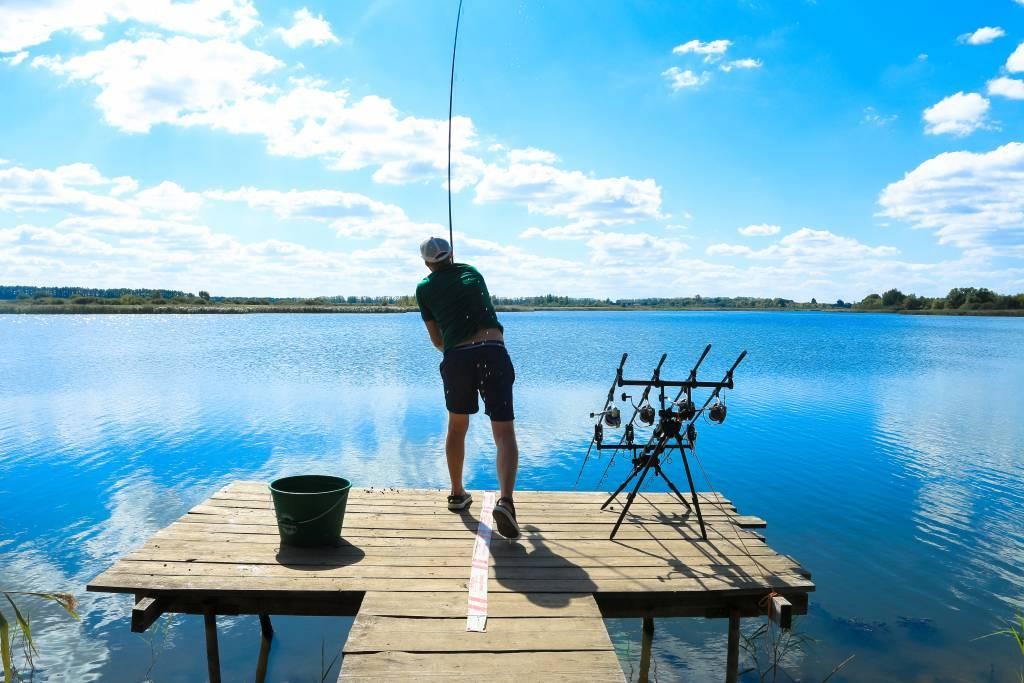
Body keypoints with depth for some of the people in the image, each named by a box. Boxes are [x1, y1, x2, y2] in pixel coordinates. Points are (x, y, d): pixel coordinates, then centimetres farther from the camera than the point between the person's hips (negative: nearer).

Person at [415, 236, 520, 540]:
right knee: (504, 433, -3)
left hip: (456, 357, 0)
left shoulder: (424, 288, 14)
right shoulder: (472, 272, 21)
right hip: (493, 352, 0)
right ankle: (505, 500, -24)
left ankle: (457, 494, 34)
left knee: (456, 427, 22)